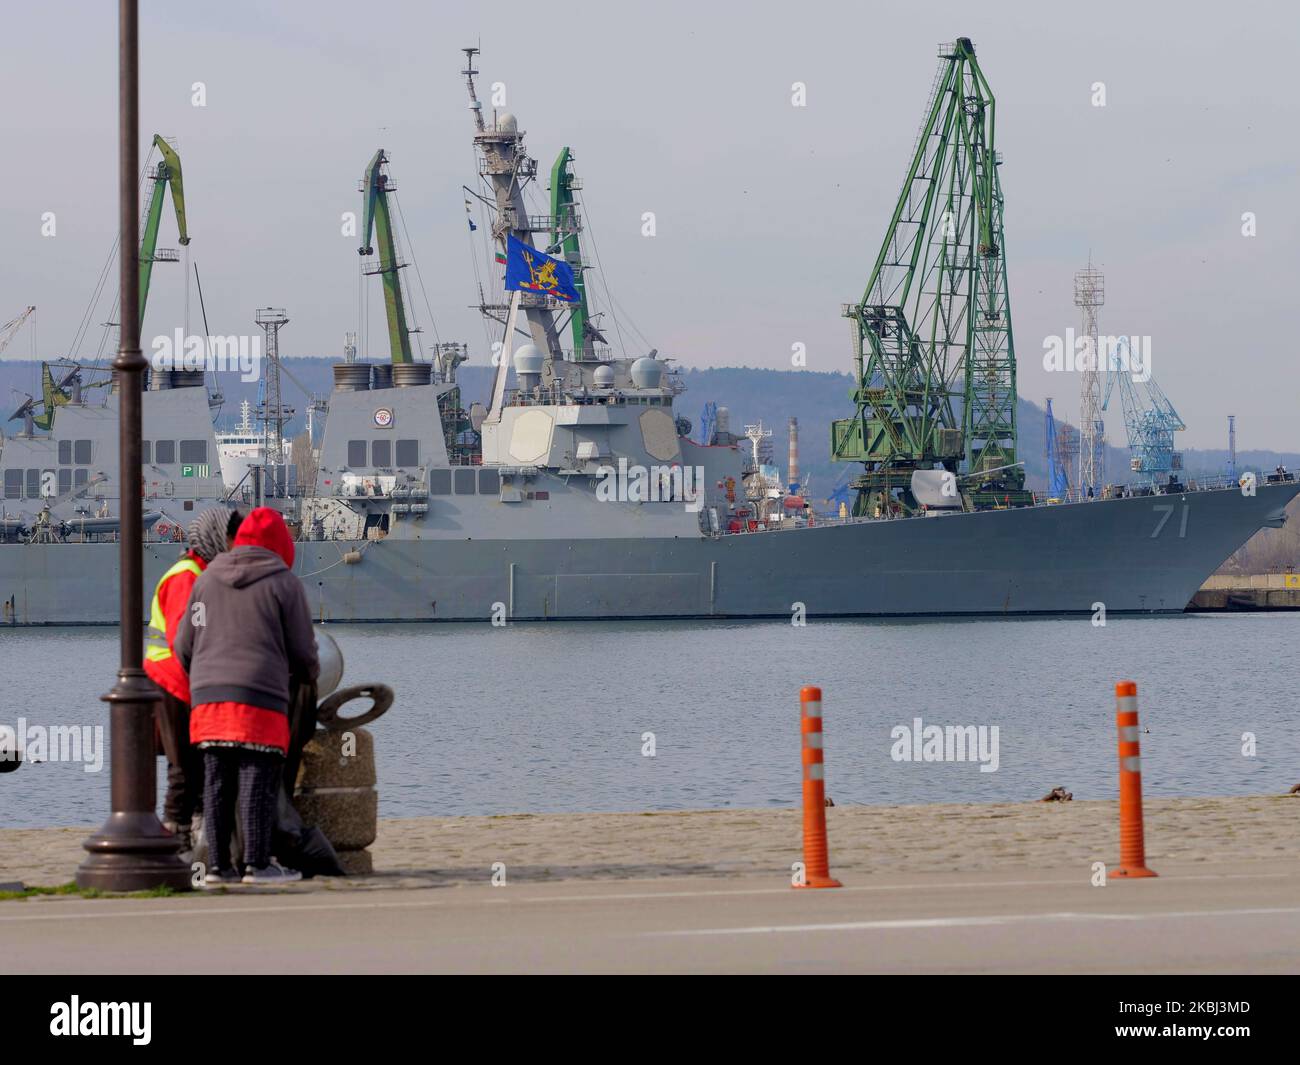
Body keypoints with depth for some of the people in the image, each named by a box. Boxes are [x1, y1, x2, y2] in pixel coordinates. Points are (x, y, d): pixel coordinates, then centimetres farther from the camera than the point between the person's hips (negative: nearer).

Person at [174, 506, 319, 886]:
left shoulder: (207, 579, 15)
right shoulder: (284, 583, 2)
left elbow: (184, 646, 16)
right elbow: (302, 649, 3)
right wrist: (309, 674, 25)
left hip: (208, 697, 5)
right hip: (259, 698, -5)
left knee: (217, 783, 5)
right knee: (258, 781, -3)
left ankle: (218, 865, 4)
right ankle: (257, 864, -5)